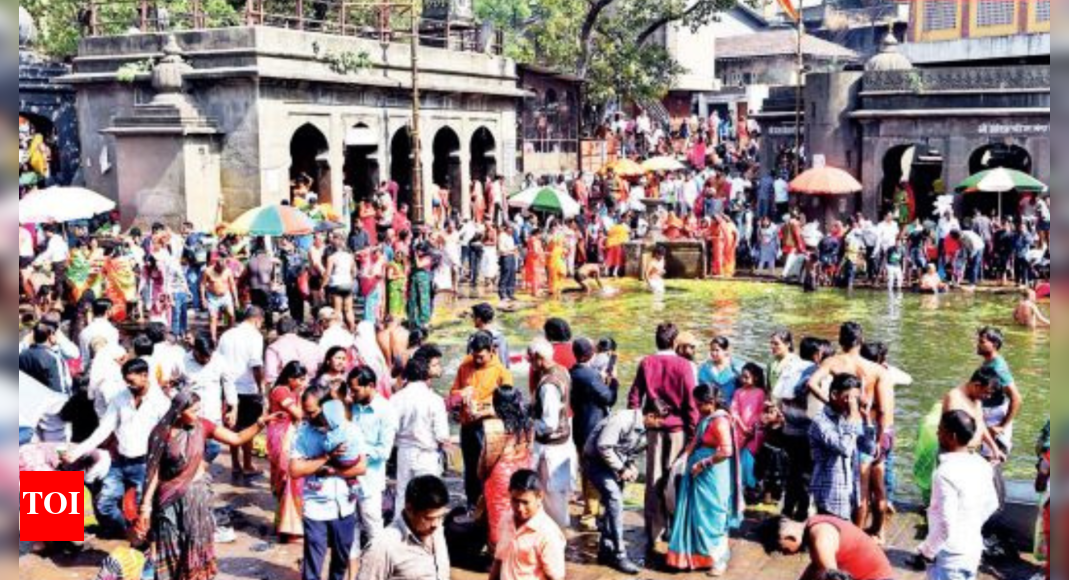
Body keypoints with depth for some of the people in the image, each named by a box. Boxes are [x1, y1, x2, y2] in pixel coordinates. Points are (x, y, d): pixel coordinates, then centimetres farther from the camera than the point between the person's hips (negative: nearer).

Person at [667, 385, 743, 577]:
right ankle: (697, 554, 25)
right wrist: (686, 456, 5)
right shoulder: (706, 418, 9)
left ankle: (719, 559, 13)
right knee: (698, 514, 14)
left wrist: (703, 464, -19)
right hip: (699, 474, 9)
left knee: (712, 515, 1)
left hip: (712, 476, -9)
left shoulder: (720, 421, -19)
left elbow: (726, 451, -25)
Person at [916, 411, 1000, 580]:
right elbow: (991, 505, 15)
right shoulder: (981, 465, 0)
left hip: (949, 557, -8)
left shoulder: (946, 473, -26)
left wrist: (926, 552, -13)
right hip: (973, 550, 8)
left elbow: (945, 527, -26)